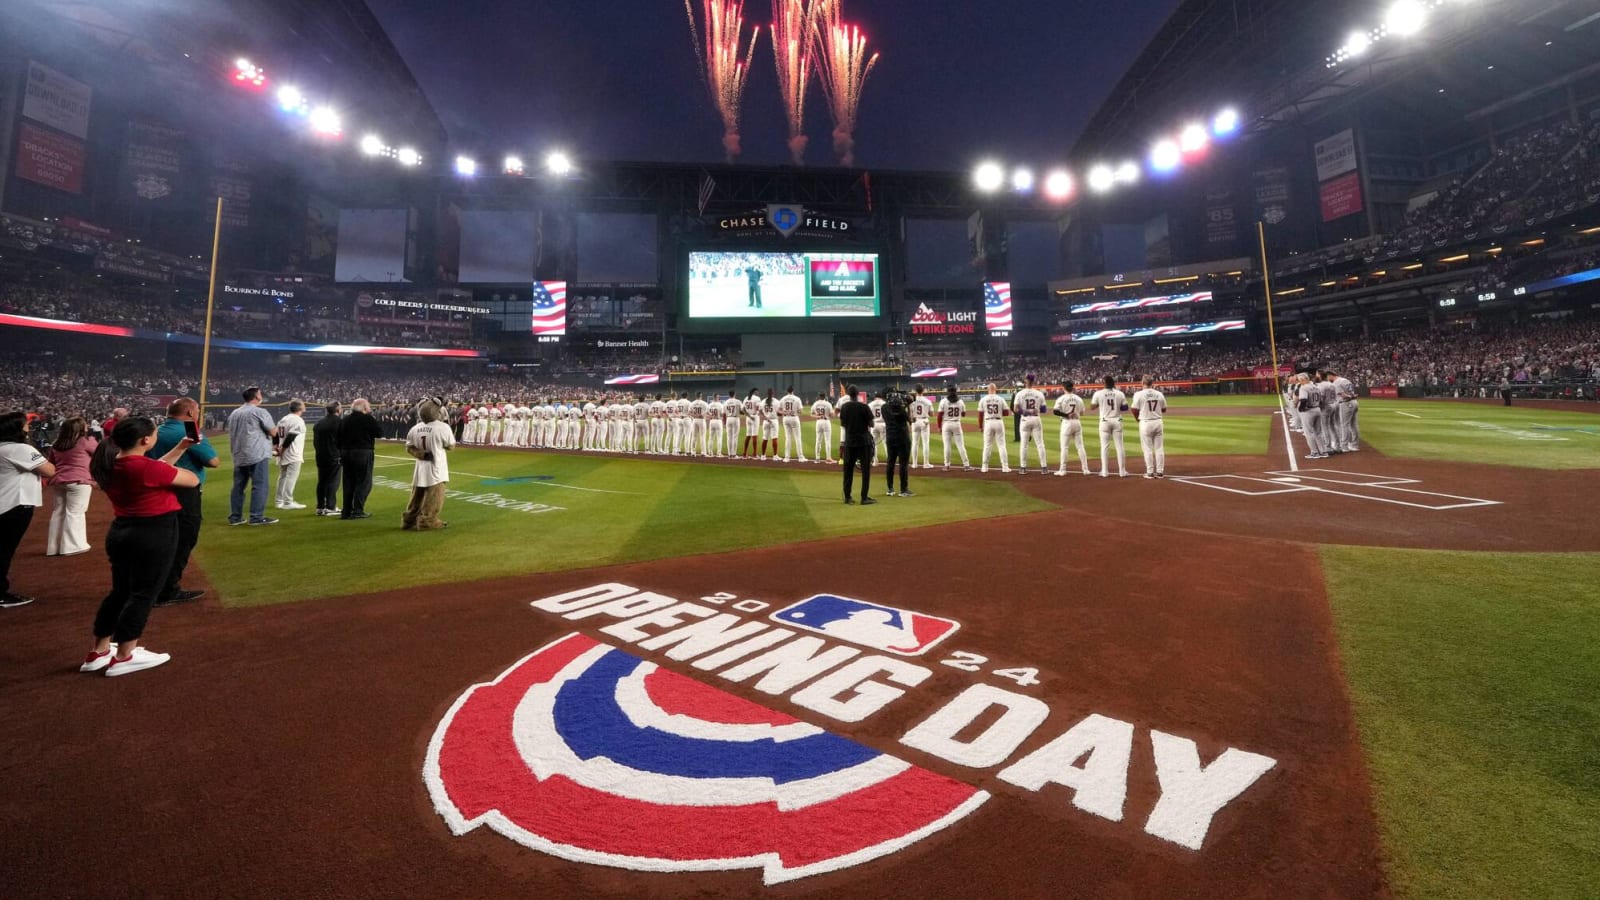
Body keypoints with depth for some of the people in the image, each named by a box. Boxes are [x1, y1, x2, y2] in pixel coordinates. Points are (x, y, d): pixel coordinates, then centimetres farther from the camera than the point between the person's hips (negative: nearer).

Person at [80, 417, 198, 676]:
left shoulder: (109, 465, 2)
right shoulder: (147, 468, -23)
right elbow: (193, 480, -12)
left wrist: (181, 447, 17)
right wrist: (173, 465, 6)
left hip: (120, 533, 9)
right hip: (154, 535, -9)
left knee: (120, 591, 19)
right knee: (143, 594, 3)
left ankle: (98, 652, 28)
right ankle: (123, 657, 10)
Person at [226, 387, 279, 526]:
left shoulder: (234, 414, 15)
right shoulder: (260, 412, -8)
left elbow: (231, 435, 20)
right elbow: (272, 431, -7)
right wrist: (276, 428, 13)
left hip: (239, 456, 8)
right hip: (257, 455, -8)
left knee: (238, 486, 12)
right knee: (260, 486, -5)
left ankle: (235, 517, 16)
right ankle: (257, 517, -8)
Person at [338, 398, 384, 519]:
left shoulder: (344, 420, 10)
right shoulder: (368, 419, -8)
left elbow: (339, 439, 11)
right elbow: (380, 433, -6)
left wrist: (341, 454, 17)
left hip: (346, 453, 6)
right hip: (363, 454, -6)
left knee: (348, 483, 12)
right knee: (363, 483, 0)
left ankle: (346, 511, 15)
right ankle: (358, 511, -4)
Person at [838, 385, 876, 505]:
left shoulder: (844, 407, 0)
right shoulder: (864, 407, -11)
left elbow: (842, 424, 7)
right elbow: (871, 424, -7)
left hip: (849, 442, 4)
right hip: (864, 441, -3)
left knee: (848, 469, 11)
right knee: (865, 470, 2)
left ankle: (847, 497, 14)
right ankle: (864, 498, 2)